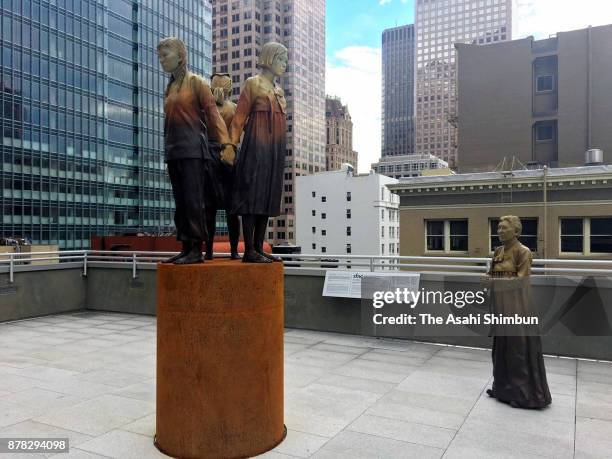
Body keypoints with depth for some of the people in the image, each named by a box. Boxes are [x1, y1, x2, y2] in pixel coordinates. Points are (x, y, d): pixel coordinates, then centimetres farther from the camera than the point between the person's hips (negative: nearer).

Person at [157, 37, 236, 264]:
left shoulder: (196, 82, 0)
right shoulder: (170, 87, 19)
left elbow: (213, 113, -9)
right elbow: (170, 119, 17)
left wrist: (226, 143, -21)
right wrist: (167, 148, 9)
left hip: (191, 147, -7)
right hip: (173, 149, 7)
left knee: (193, 199, -9)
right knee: (180, 201, 5)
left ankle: (197, 250, -7)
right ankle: (186, 248, 9)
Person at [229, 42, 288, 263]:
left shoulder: (278, 91, 21)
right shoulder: (253, 83, 1)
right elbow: (239, 118, -5)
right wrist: (231, 145, -14)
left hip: (275, 148, 8)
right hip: (257, 146, -8)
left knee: (267, 197, 4)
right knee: (252, 195, -10)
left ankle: (259, 248, 7)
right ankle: (249, 250, -10)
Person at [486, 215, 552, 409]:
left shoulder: (522, 251, -11)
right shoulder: (498, 251, 11)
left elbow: (521, 281, -16)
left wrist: (496, 280, -20)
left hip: (516, 305, -8)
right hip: (500, 304, 8)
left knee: (519, 347, -1)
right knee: (502, 346, 14)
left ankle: (524, 393, 11)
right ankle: (504, 388, 26)